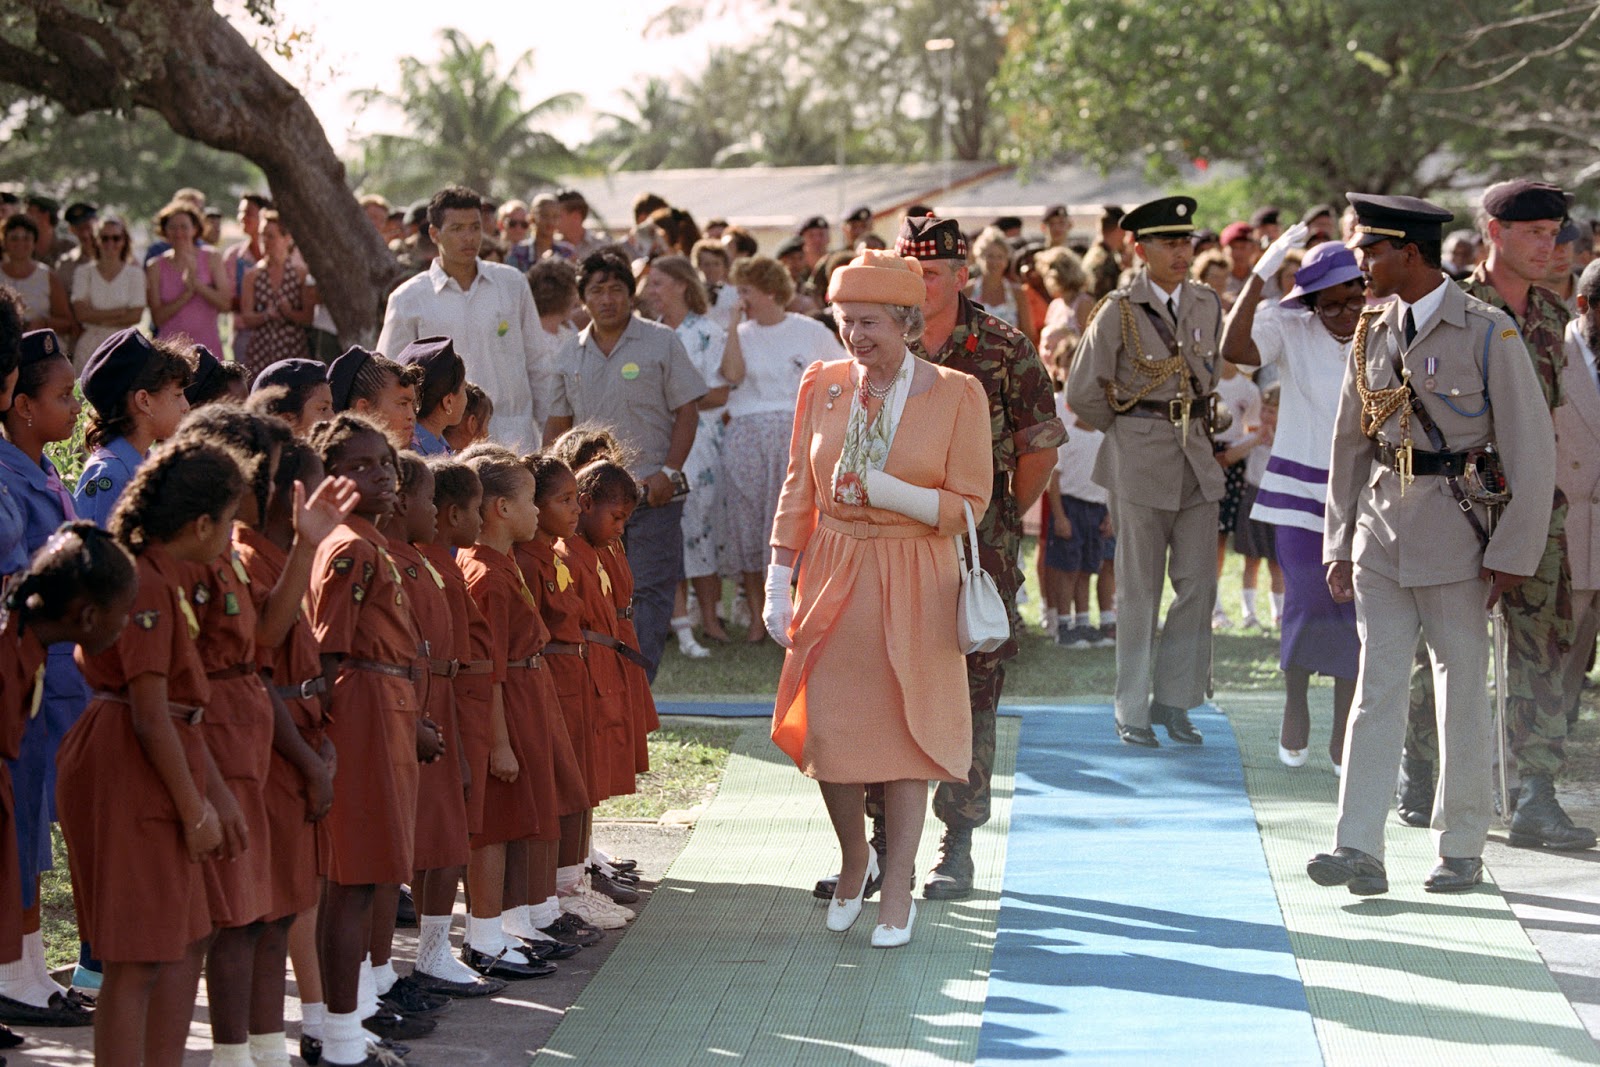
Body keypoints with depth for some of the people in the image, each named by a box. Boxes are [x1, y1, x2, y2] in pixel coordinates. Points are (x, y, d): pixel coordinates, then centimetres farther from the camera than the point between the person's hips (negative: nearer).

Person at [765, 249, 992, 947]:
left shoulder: (955, 394, -6)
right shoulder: (823, 385, 3)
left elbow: (968, 506, -6)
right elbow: (798, 491, 8)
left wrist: (889, 492, -20)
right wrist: (778, 582, 2)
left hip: (914, 583, -3)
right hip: (835, 575, 3)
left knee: (903, 730, 1)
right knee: (827, 728, 0)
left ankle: (898, 889, 14)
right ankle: (855, 859, 27)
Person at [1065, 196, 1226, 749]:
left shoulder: (1207, 305, 7)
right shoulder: (1118, 312, -7)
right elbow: (1082, 394, -4)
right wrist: (1130, 430, 7)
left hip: (1198, 458, 4)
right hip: (1139, 463, -4)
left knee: (1198, 584, 2)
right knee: (1139, 590, 0)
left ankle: (1174, 701, 13)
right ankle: (1131, 711, 8)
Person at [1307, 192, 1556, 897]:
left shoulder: (1487, 334, -8)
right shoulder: (1372, 335, 9)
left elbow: (1531, 448, -8)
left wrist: (1513, 553, -10)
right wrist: (1339, 542, 11)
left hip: (1455, 534, -4)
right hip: (1381, 531, 4)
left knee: (1461, 689, 4)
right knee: (1377, 687, -2)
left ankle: (1462, 849, 16)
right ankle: (1360, 851, -6)